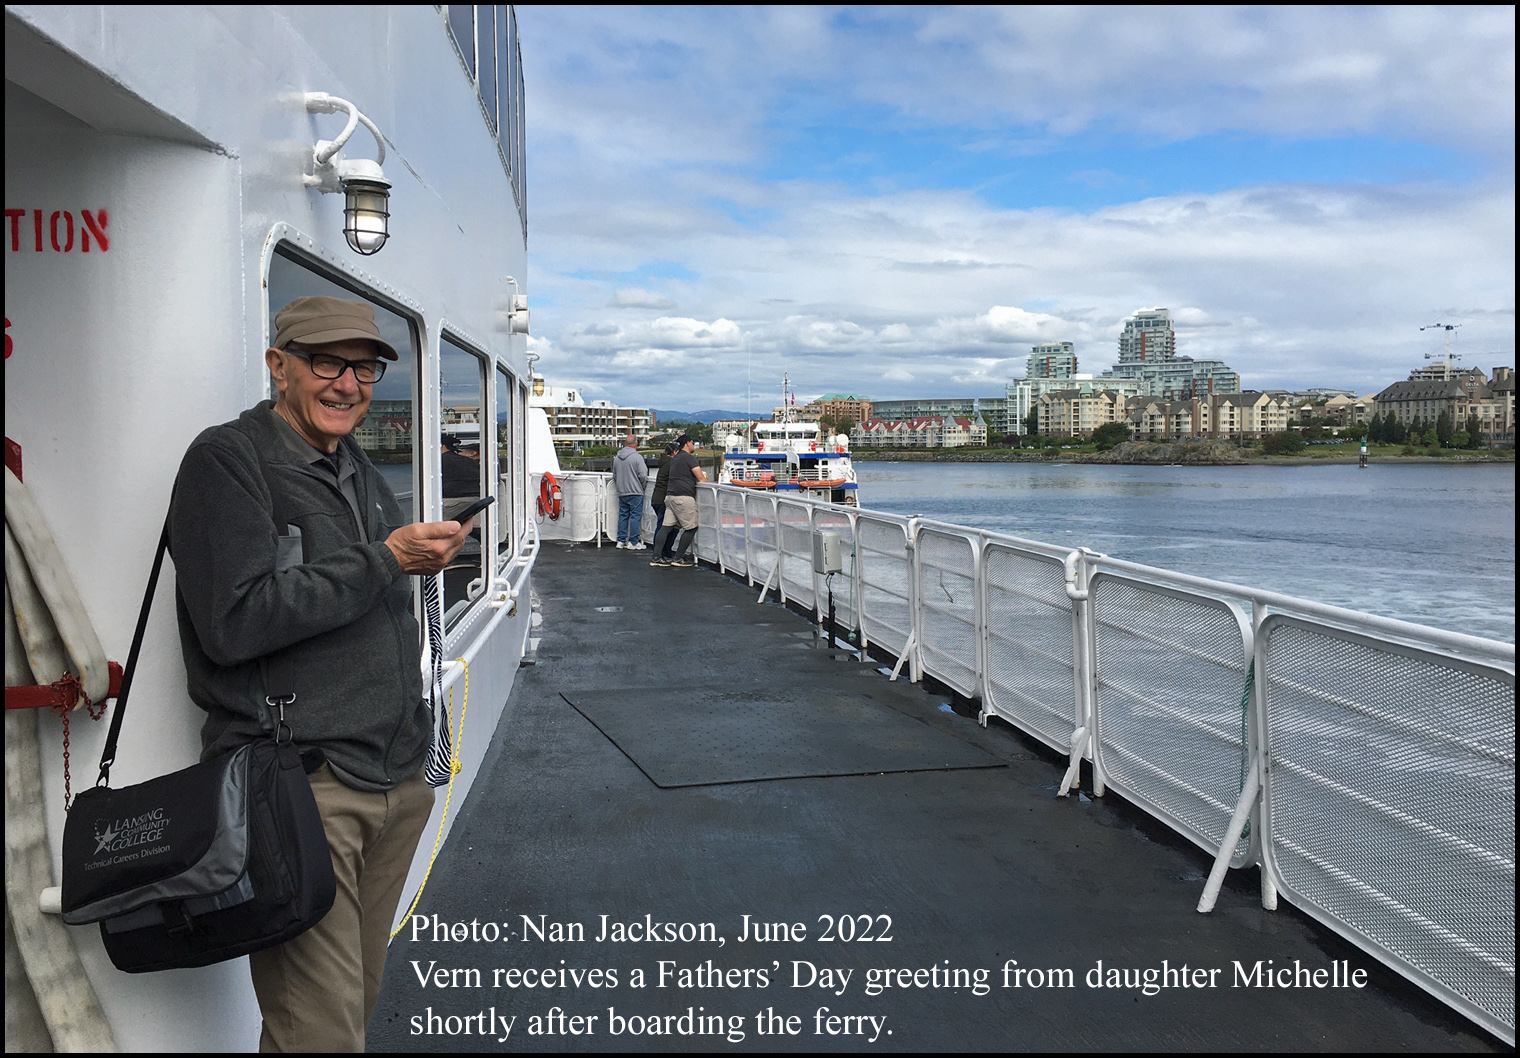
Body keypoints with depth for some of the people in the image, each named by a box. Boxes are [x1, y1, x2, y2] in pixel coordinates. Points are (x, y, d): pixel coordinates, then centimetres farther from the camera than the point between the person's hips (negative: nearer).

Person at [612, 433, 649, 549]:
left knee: (623, 515, 12)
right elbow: (643, 475, -15)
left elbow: (614, 476, 17)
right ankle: (633, 542, -2)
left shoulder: (617, 458, 8)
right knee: (635, 516, -2)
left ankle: (621, 541, 13)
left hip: (622, 492, 6)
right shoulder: (637, 457, -12)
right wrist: (642, 486, 3)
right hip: (635, 492, -6)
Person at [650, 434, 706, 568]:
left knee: (669, 527, 7)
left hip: (670, 495, 9)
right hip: (683, 497, -9)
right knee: (691, 527, 0)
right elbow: (701, 478, -11)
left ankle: (658, 557, 3)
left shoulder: (675, 458, 22)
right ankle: (678, 558, 0)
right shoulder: (690, 458, -6)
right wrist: (705, 477, 10)